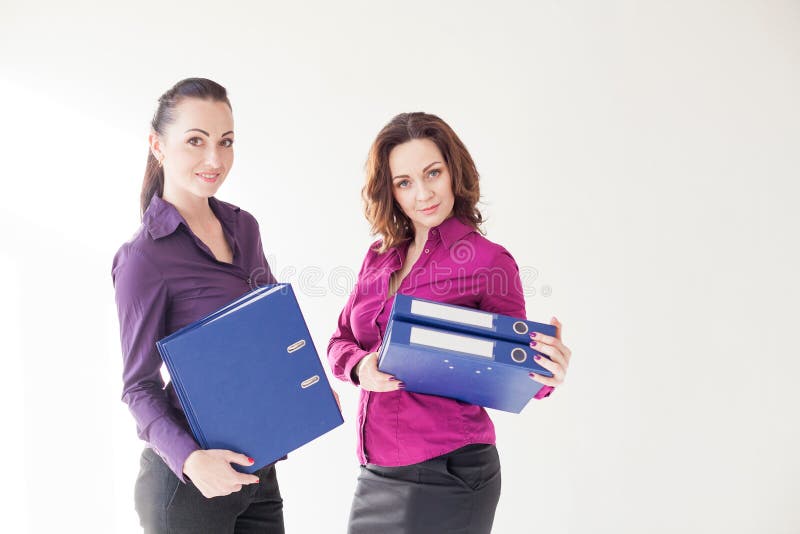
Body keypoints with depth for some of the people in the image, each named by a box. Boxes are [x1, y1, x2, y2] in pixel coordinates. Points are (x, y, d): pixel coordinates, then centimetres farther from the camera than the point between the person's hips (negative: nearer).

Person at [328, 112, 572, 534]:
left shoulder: (487, 260, -9)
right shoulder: (381, 256, 6)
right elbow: (340, 342, 12)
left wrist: (545, 376, -27)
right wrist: (359, 366, -10)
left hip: (447, 477, -5)